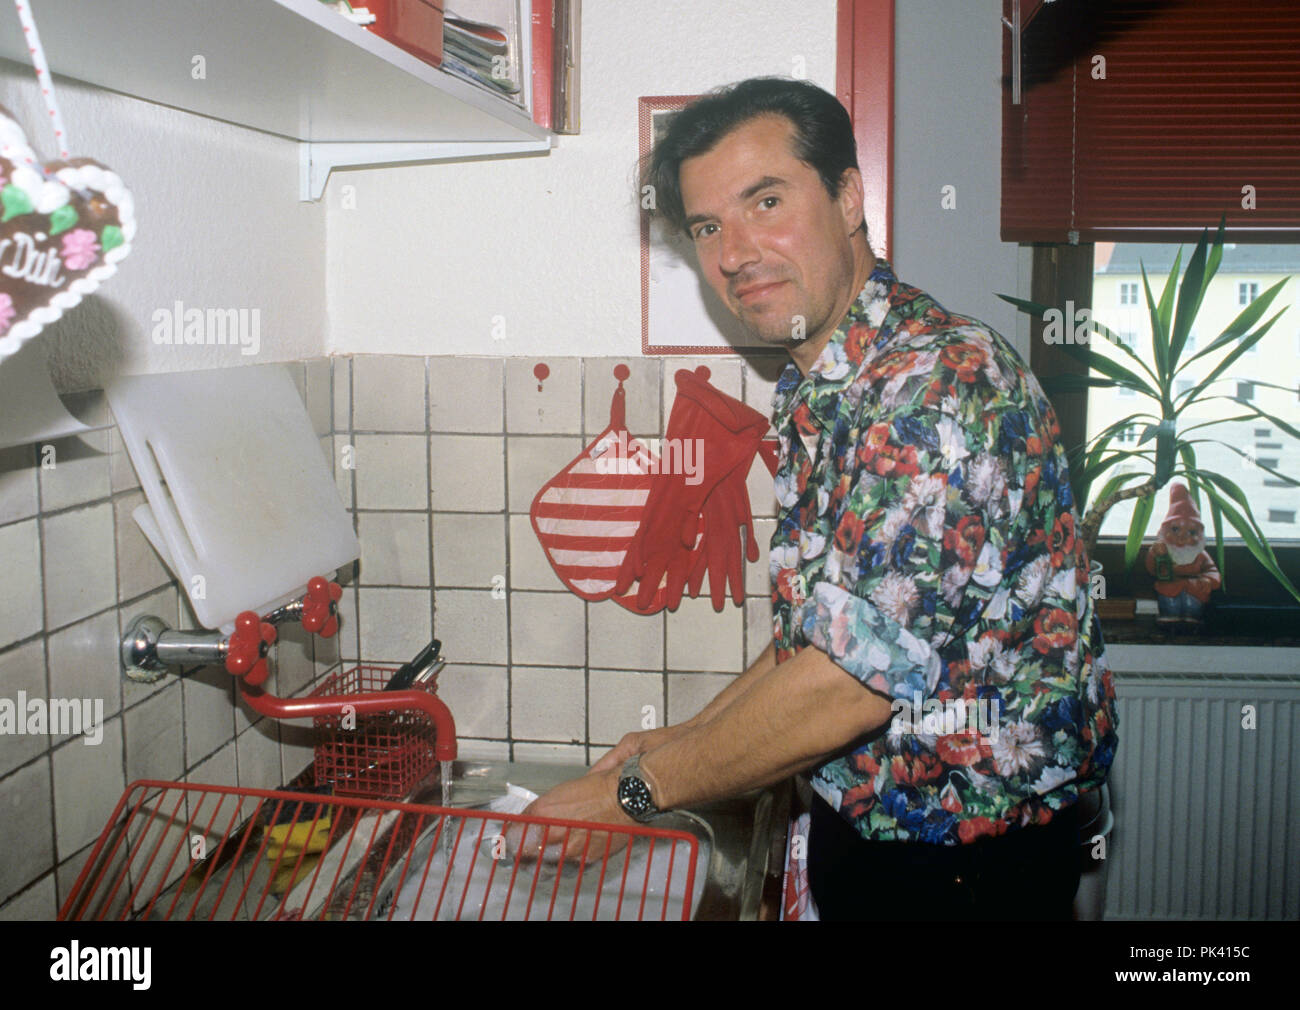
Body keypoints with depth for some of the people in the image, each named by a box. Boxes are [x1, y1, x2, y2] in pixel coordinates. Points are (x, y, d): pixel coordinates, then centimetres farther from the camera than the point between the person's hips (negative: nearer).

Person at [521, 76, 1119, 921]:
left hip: (967, 865, -8)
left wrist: (639, 787, -19)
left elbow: (858, 677, -29)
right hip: (857, 821, 8)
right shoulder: (816, 392, 5)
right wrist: (691, 738, 6)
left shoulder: (940, 385, -26)